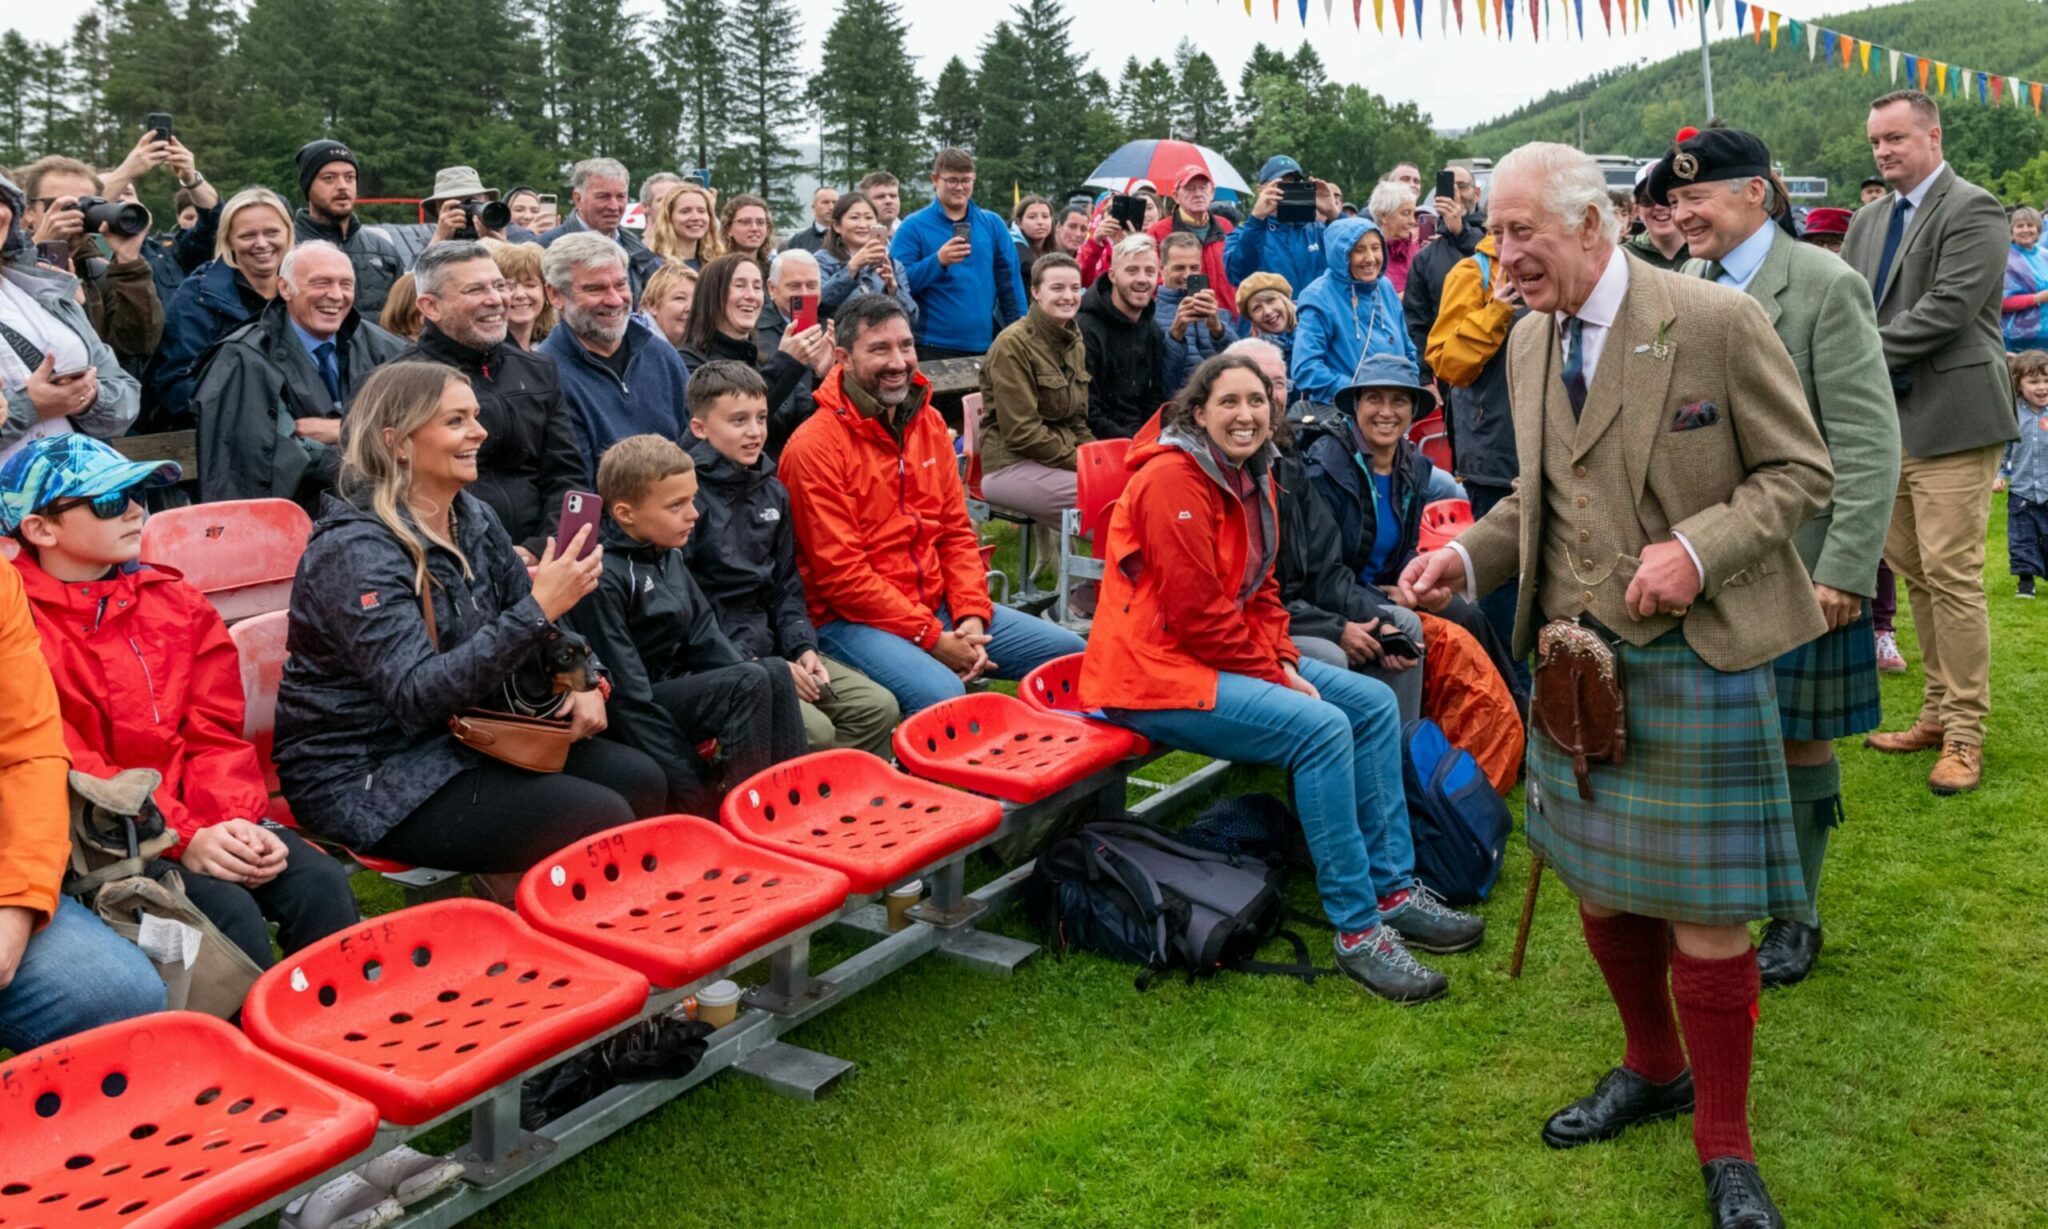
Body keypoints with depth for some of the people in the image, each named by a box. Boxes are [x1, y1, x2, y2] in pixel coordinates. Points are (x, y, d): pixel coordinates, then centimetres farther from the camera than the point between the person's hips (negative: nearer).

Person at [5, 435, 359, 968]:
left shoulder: (176, 602, 11)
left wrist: (234, 820, -12)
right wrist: (180, 838, -22)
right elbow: (62, 769, -13)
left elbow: (215, 736, 7)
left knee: (320, 882, -18)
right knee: (227, 909, -27)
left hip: (199, 815, 5)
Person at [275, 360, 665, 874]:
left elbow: (532, 632, 13)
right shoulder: (354, 549, -19)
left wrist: (582, 683, -8)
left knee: (641, 781, -5)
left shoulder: (475, 519, 4)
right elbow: (417, 696, -29)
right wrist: (538, 610, -34)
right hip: (365, 781, -8)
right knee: (594, 820, -20)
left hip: (463, 740, 8)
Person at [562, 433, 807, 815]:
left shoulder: (668, 555, 7)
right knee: (750, 681, -21)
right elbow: (628, 698, -21)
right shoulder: (604, 577, -19)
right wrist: (697, 792, -21)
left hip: (678, 687, 8)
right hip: (636, 715, -8)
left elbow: (705, 637, 10)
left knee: (775, 671, -8)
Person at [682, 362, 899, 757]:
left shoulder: (772, 491, 11)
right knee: (814, 731, -25)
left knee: (879, 708, -3)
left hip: (772, 647, 8)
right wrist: (761, 668, -17)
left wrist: (803, 647, 0)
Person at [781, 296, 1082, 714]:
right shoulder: (815, 447, -14)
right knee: (942, 694, -35)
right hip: (852, 620, -7)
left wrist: (972, 614, -6)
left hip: (937, 606, 8)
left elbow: (956, 531, 11)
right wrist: (931, 637, -18)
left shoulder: (929, 423, 9)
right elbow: (840, 573, -17)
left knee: (1070, 653, 3)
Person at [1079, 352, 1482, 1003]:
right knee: (1321, 727, -25)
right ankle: (1358, 931, -16)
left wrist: (1286, 662, -2)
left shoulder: (1253, 479, 12)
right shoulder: (1173, 480, -18)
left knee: (1375, 704, 4)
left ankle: (1394, 889, 10)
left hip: (1231, 655, 10)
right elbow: (1194, 610, -22)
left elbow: (1260, 590, 15)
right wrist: (1273, 677, -14)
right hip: (1154, 675, -10)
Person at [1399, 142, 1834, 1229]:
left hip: (1693, 653, -6)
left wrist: (1697, 550, -22)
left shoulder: (1717, 321, -12)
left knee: (1701, 906, 1)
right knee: (1597, 880, 16)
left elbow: (1800, 470, -7)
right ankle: (1653, 1070, 41)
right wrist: (1467, 556, -3)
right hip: (1575, 650, 6)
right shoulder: (1528, 342, 7)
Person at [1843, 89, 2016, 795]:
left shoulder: (1972, 211, -7)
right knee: (1913, 572, 12)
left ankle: (1965, 733, 2)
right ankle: (1938, 714, 23)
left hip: (1951, 419, -8)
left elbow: (1948, 307, -18)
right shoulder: (1869, 220, 15)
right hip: (1890, 418, 8)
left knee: (1952, 576, -7)